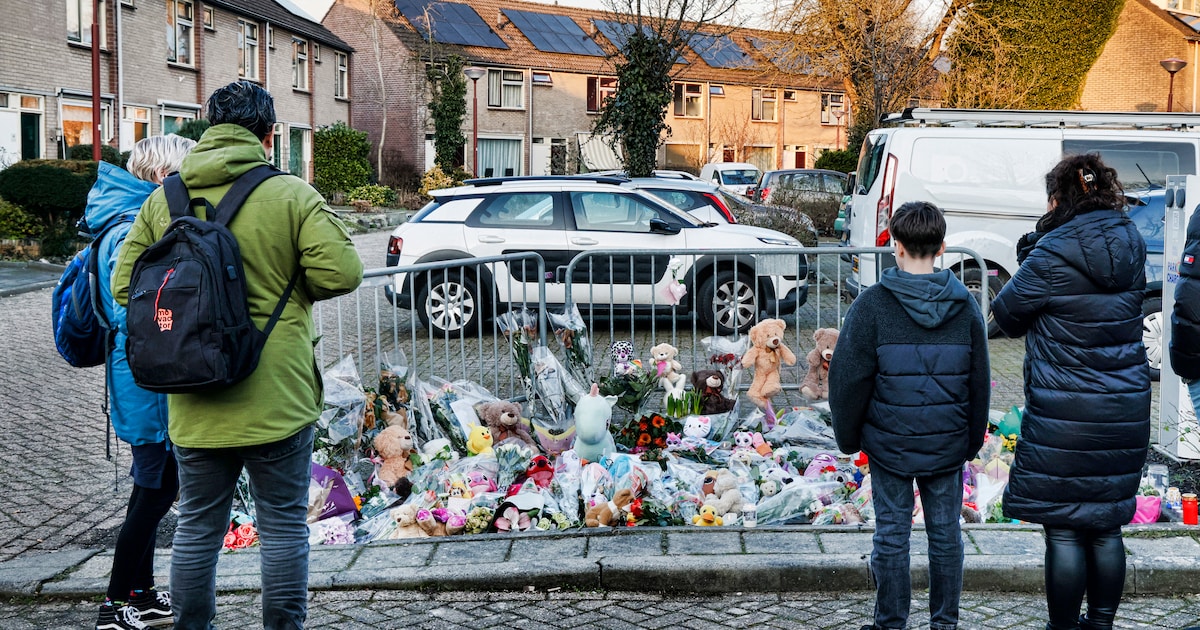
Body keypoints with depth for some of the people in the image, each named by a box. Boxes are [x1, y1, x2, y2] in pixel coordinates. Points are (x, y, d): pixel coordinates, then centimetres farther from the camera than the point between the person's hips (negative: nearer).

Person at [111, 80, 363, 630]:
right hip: (276, 399, -3)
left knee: (197, 528, 15)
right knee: (283, 527, 8)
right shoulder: (291, 195, -9)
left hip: (194, 405, 4)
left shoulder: (163, 199, 3)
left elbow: (126, 285, 3)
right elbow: (340, 274, -16)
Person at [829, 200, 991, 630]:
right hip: (947, 445, 2)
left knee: (892, 534, 7)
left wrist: (848, 435, 5)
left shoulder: (873, 304, -11)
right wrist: (973, 440, 17)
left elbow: (848, 378, -8)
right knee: (945, 533, 11)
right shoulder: (965, 306, -1)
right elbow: (980, 382, 6)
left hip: (889, 443, -2)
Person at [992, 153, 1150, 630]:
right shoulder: (1131, 245, 5)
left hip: (1064, 418, -6)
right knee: (1106, 527, 16)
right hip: (1125, 410, 6)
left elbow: (1007, 314, -5)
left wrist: (1030, 263, 11)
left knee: (1063, 531, 3)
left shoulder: (1053, 255, -15)